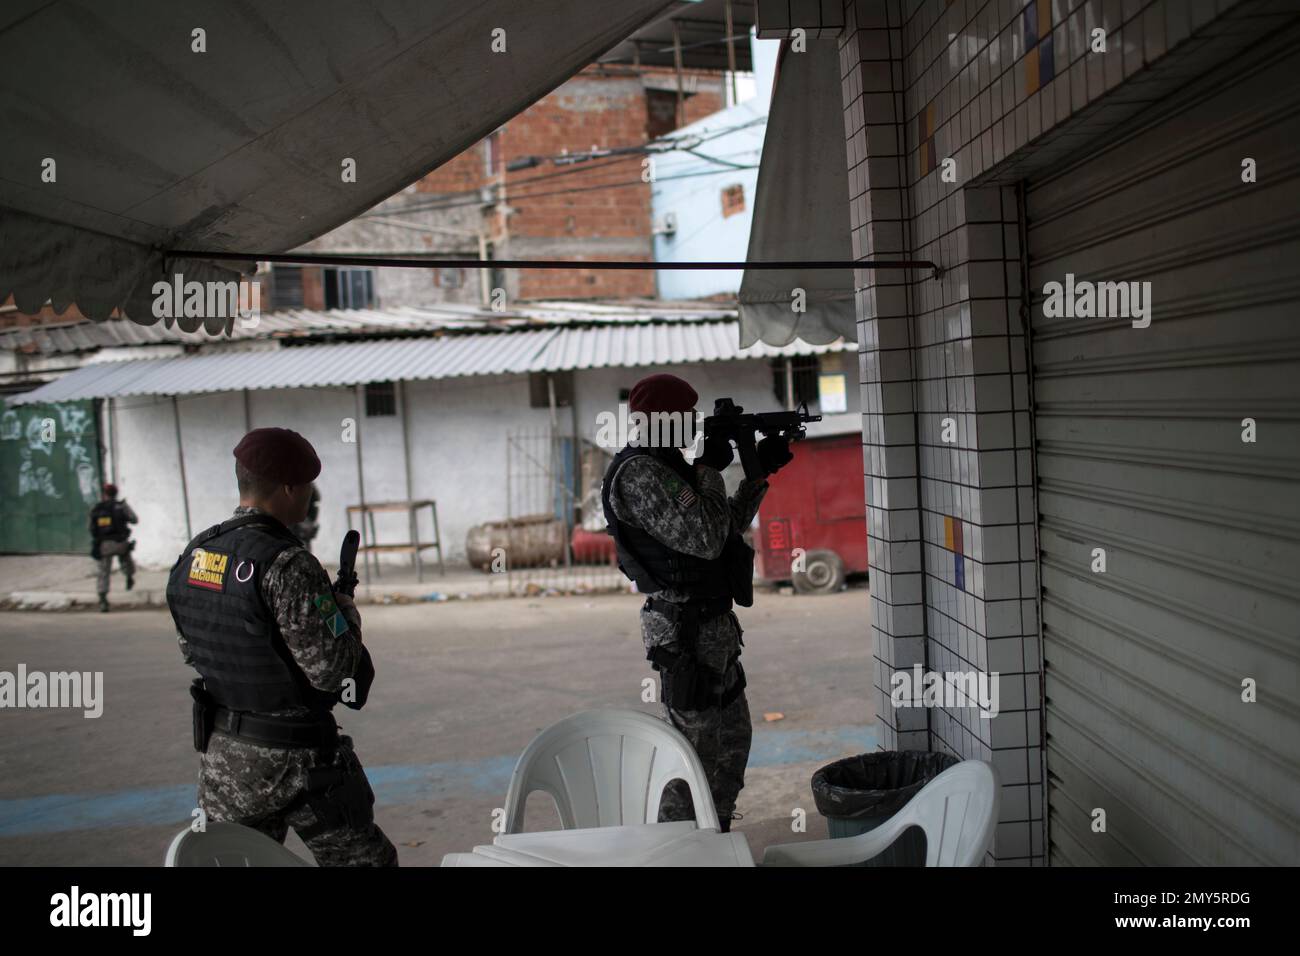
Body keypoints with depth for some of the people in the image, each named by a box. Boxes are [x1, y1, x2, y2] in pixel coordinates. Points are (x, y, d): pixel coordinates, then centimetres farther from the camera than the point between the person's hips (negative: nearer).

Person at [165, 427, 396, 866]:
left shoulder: (193, 555, 2)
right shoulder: (287, 565, -23)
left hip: (221, 752, 7)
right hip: (292, 760, -7)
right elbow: (331, 670, -22)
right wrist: (345, 610, -4)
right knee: (363, 858, 9)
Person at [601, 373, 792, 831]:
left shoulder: (665, 466, 14)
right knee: (695, 749, -3)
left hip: (713, 625, 11)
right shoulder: (638, 473, -18)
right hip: (686, 632, -11)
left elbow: (729, 525, 20)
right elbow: (705, 538, -25)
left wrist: (760, 472, 12)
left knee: (733, 740, 20)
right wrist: (710, 469, -14)